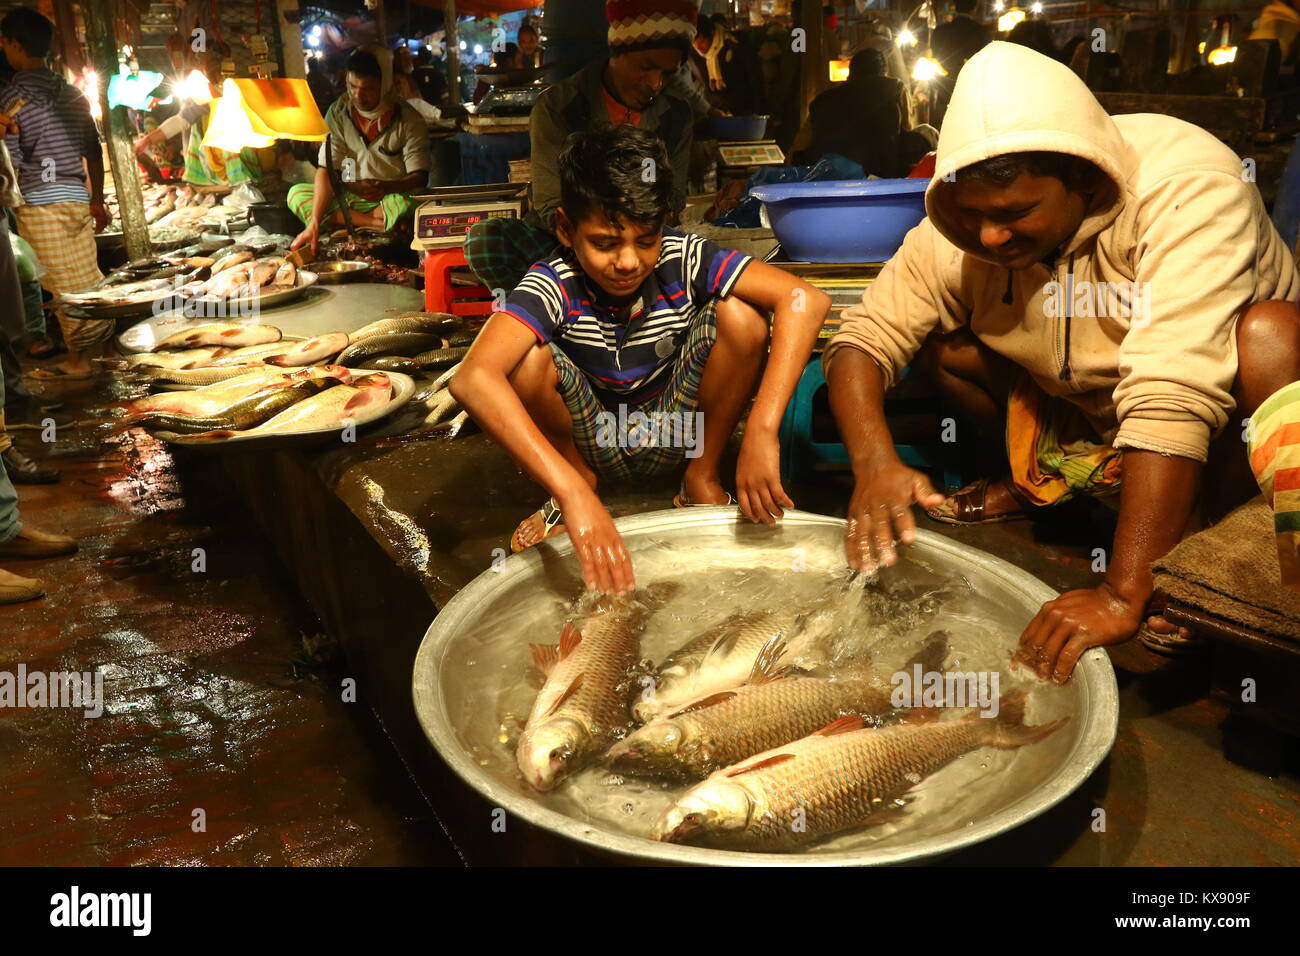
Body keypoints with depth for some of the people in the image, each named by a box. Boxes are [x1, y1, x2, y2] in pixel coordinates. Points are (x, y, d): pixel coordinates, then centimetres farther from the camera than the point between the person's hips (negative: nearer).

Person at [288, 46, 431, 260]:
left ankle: (339, 219, -19)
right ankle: (376, 224, -22)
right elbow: (326, 170, -11)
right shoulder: (338, 112, -5)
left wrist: (387, 187, -39)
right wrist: (314, 224, -24)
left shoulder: (408, 119, -12)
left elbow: (419, 178, -16)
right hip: (349, 197, 4)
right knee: (296, 194, -15)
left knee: (412, 202, -37)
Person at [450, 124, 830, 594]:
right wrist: (573, 493, -55)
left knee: (741, 316, -22)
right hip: (591, 443, -1)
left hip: (675, 432, 1)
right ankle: (582, 480, 1)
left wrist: (761, 432, -42)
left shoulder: (683, 260, -22)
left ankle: (702, 478, -1)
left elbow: (805, 299, -32)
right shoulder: (555, 286, -27)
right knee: (529, 358, -30)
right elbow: (472, 380, -45)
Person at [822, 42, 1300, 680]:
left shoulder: (1185, 189, -33)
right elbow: (864, 339, -16)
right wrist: (873, 463, -36)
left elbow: (1172, 397, -42)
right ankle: (1038, 480, 12)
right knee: (937, 334, -11)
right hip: (1080, 410, 5)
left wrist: (1122, 595, -45)